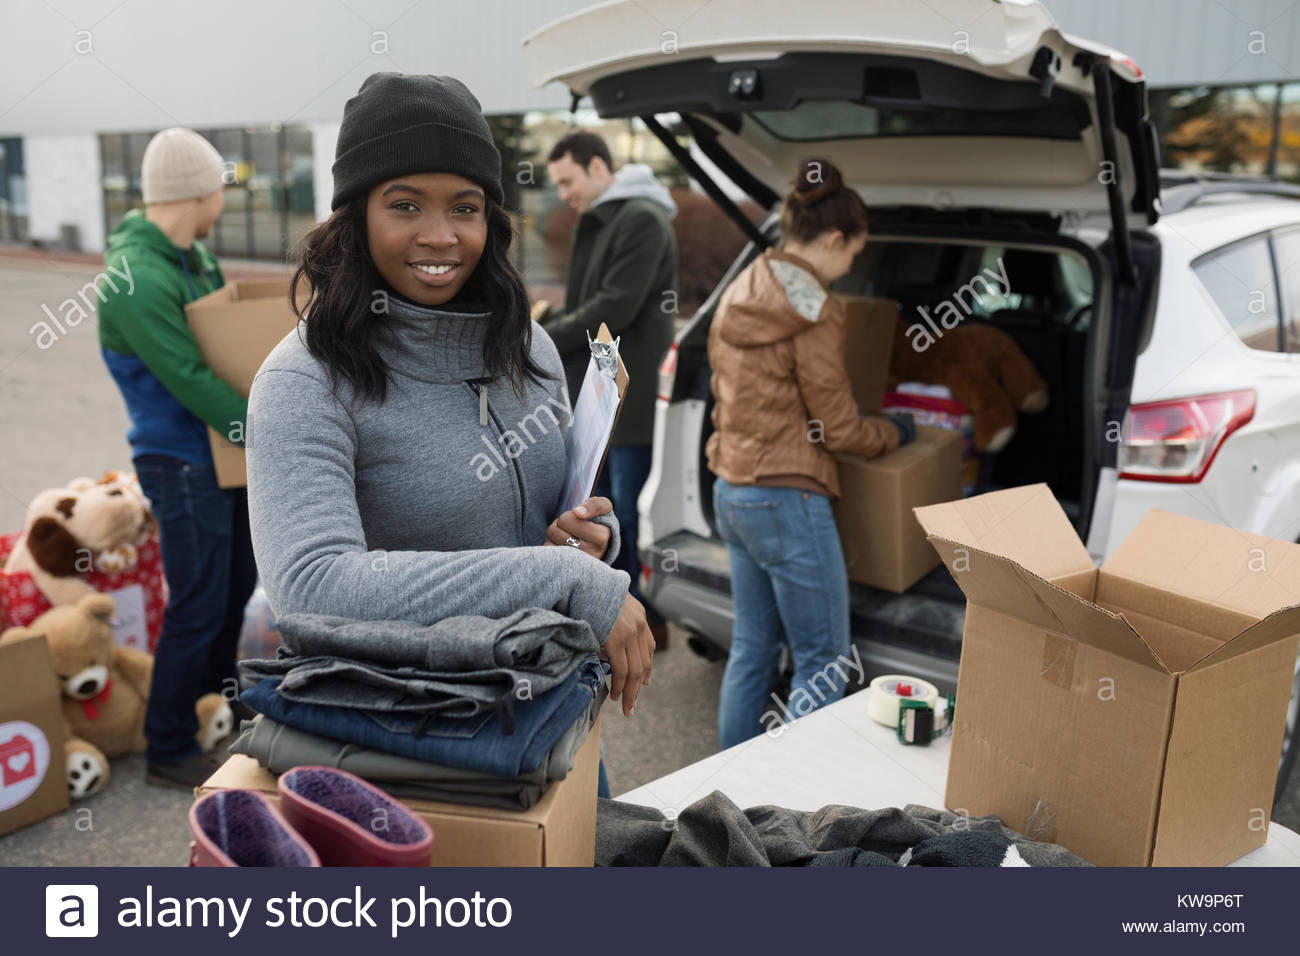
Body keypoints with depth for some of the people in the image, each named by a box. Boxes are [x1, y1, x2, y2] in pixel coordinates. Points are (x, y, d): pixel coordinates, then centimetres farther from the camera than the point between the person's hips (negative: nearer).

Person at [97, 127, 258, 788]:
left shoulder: (192, 255, 7)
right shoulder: (136, 279, -23)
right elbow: (190, 381, -25)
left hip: (225, 451, 9)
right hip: (181, 462, -9)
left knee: (240, 577, 23)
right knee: (197, 606, -2)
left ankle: (219, 678, 46)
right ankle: (168, 751, 14)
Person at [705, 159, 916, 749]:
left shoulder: (739, 296, 10)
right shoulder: (811, 312, -16)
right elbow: (839, 430, -12)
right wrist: (897, 431, 6)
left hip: (731, 492, 9)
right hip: (786, 502, -9)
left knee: (751, 648, 19)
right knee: (824, 663, 3)